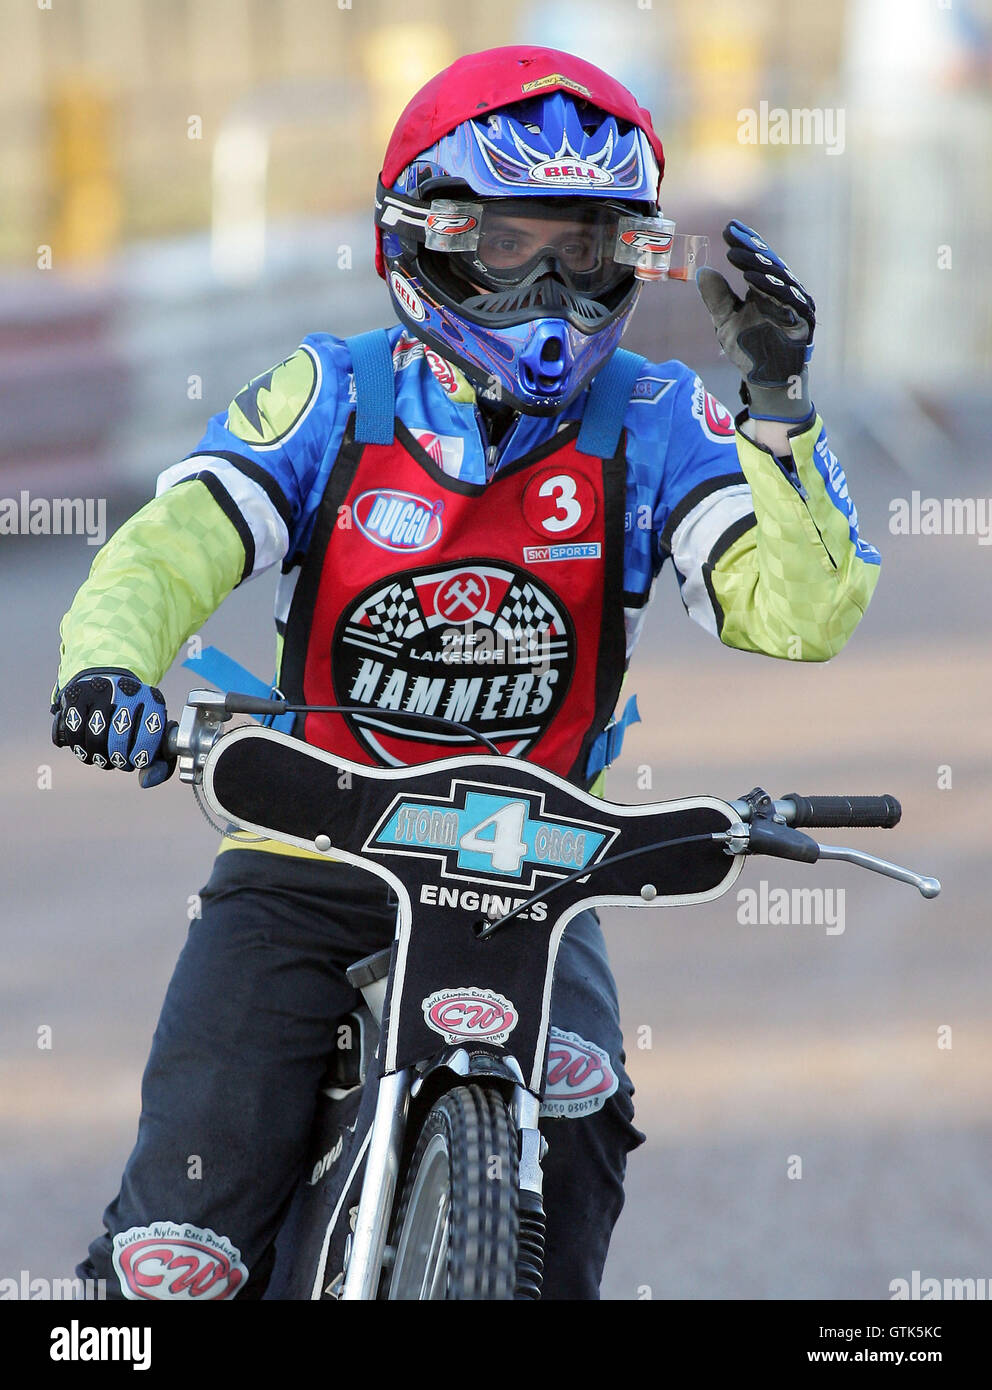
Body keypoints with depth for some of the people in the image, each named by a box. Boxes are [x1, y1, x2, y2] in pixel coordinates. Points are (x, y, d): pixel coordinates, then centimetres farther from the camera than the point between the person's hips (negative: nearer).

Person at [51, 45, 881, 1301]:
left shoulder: (652, 426, -3)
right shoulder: (331, 398, -4)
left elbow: (802, 615, -13)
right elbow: (161, 554, -14)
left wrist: (778, 405, -26)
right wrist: (108, 667, -37)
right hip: (307, 866, 0)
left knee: (575, 1107, -32)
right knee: (184, 1249, -12)